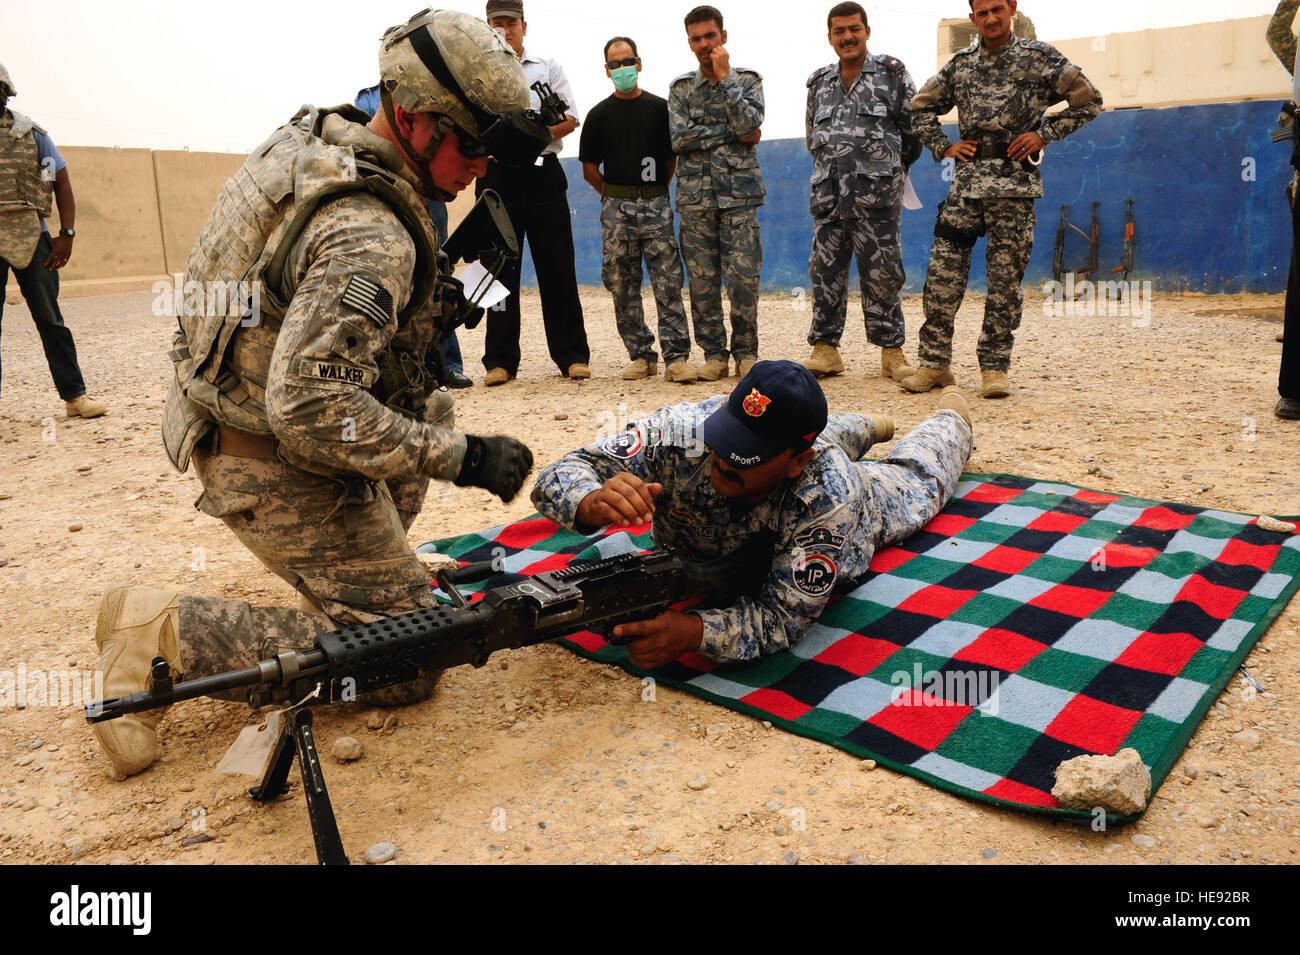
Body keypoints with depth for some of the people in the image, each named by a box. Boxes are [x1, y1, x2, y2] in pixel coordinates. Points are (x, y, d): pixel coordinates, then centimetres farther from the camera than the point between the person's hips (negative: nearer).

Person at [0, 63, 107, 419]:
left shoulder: (32, 134, 6)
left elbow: (62, 182, 6)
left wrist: (67, 235, -4)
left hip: (32, 238, 0)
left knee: (49, 319, 3)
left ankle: (74, 395, 7)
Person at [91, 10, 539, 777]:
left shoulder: (318, 140, 2)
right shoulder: (370, 240, -28)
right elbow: (310, 407, -33)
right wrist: (460, 460, -29)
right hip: (277, 468, -9)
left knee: (432, 412, 27)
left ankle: (360, 574, 26)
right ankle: (169, 635, -5)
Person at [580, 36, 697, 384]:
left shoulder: (659, 107, 9)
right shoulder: (599, 114, 9)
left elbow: (673, 157, 13)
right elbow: (589, 167, 11)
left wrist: (654, 193, 10)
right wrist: (615, 198, 8)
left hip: (656, 204, -1)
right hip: (616, 209, 1)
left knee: (668, 282, -9)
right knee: (623, 286, 1)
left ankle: (677, 356, -10)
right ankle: (641, 355, 10)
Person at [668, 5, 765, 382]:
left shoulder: (747, 80, 8)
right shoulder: (681, 87, 12)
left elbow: (748, 125, -11)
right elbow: (680, 138, -4)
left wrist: (725, 76, -7)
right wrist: (732, 133, -6)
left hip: (738, 194, -1)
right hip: (695, 196, 2)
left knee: (743, 277, -6)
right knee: (702, 280, 1)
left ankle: (746, 352, 7)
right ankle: (714, 354, 10)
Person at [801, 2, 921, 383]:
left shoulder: (892, 74, 4)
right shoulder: (819, 83, 16)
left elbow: (915, 127, 7)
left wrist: (890, 167, 12)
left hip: (877, 196, -4)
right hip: (829, 195, 4)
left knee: (881, 273, -3)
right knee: (826, 271, 2)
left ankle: (891, 351, 4)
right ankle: (825, 348, 9)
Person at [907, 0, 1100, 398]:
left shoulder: (1039, 57, 5)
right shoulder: (960, 64, 13)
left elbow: (1089, 100, 8)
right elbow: (922, 109, 23)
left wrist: (1044, 133, -2)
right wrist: (943, 147, 10)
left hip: (1015, 179, -3)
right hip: (967, 177, 3)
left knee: (1006, 278, -2)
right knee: (942, 270, -4)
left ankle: (995, 368, 6)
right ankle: (934, 363, 2)